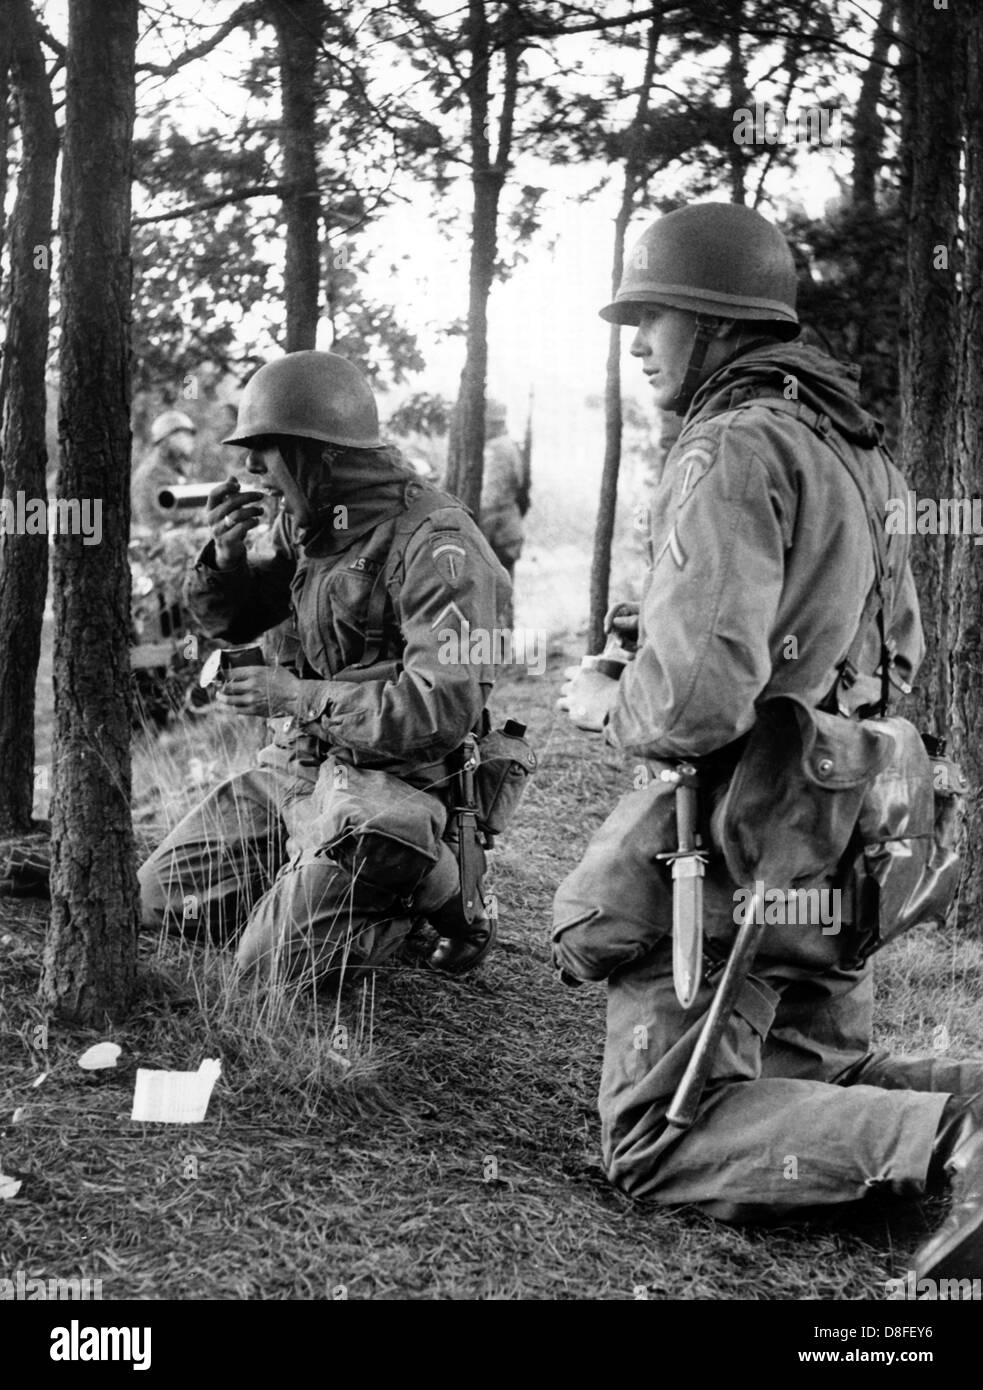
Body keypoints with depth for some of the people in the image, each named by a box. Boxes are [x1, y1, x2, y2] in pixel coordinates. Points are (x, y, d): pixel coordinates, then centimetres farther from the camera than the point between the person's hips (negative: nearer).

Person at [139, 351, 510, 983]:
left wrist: (298, 698, -23)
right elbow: (231, 620, 18)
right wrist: (226, 555, -6)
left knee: (270, 962, -16)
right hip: (298, 765, 8)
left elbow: (445, 707, -29)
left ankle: (443, 888, 2)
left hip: (393, 783, -8)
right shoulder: (307, 521, 5)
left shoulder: (434, 545, -21)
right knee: (157, 898, 9)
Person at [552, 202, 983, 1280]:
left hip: (734, 848, -9)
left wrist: (606, 704, -5)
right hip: (835, 844, 9)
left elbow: (696, 696, -27)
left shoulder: (735, 453, -17)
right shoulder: (852, 449, 13)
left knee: (658, 1141, -3)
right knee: (824, 1077, 23)